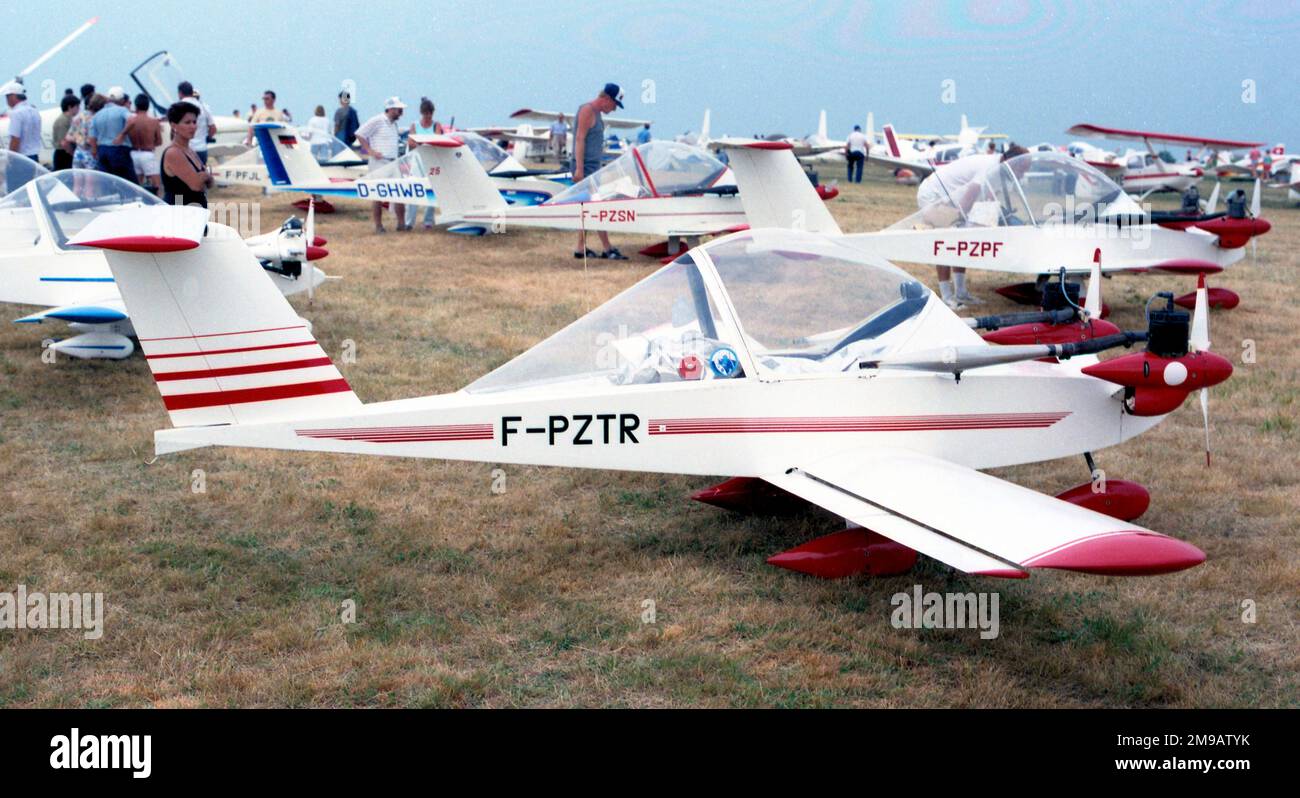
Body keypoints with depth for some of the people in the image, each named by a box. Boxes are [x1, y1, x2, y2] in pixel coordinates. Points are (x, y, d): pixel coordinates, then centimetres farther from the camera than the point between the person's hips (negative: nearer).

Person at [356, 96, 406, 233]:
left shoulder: (394, 124, 17)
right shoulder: (377, 121, -7)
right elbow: (359, 134, -9)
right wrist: (371, 151, -14)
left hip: (393, 164, 7)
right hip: (379, 163, -7)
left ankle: (401, 223, 8)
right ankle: (378, 225, 5)